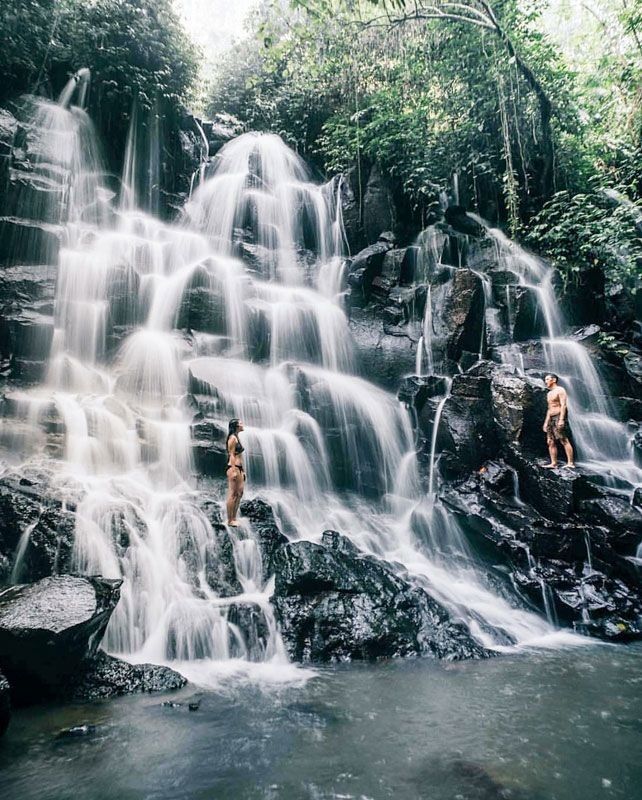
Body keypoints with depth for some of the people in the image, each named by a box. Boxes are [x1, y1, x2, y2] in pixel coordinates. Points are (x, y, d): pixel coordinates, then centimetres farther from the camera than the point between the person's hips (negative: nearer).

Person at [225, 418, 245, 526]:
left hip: (238, 468, 10)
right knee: (232, 494, -6)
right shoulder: (232, 438, -10)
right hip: (233, 468, -10)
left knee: (239, 493, 10)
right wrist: (234, 470, -20)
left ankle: (234, 518, 15)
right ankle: (230, 520, -2)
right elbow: (231, 455, -15)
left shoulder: (237, 438, 18)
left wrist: (242, 470, 21)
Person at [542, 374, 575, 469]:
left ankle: (570, 463, -15)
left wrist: (561, 419, -23)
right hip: (551, 418, 9)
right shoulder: (549, 394, 23)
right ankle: (553, 463, 2)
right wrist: (546, 422, 18)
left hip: (559, 417, -9)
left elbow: (563, 405, -13)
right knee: (550, 442, 2)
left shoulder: (560, 390, -4)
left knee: (564, 440, -13)